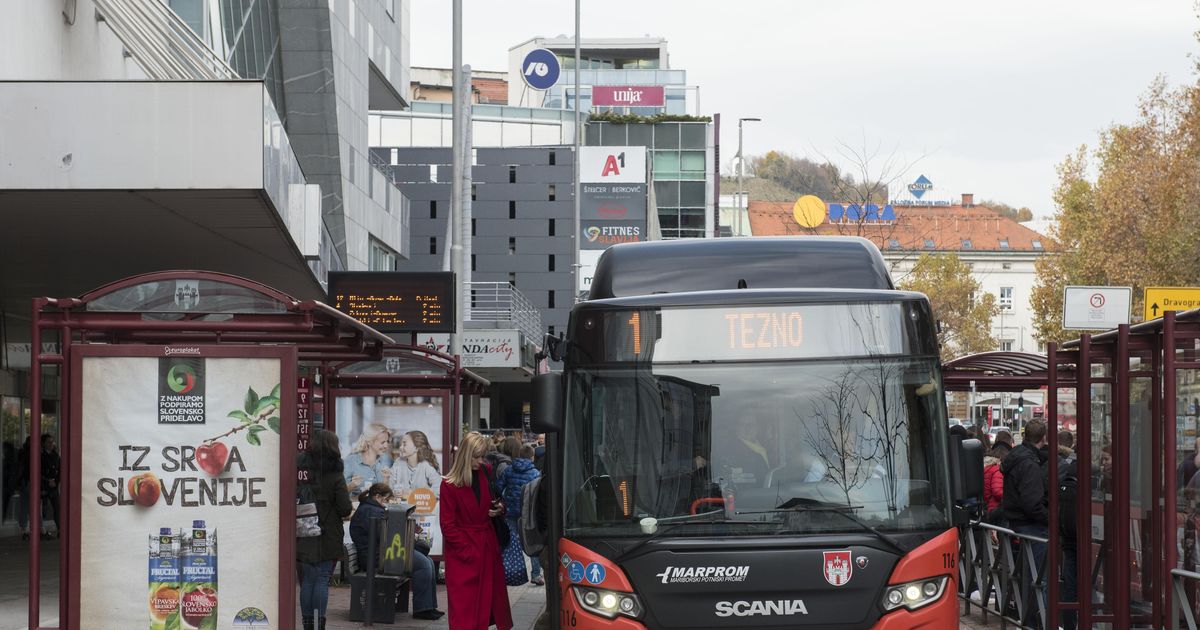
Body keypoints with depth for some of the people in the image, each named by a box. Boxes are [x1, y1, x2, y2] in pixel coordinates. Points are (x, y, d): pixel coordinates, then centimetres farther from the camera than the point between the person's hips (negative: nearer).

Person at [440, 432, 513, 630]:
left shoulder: (487, 473, 4)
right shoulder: (449, 485, -10)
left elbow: (497, 502, 23)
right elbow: (448, 526, -8)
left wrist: (499, 509, 0)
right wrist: (468, 551, -14)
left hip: (487, 548, 4)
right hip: (462, 555, -4)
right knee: (464, 608, -4)